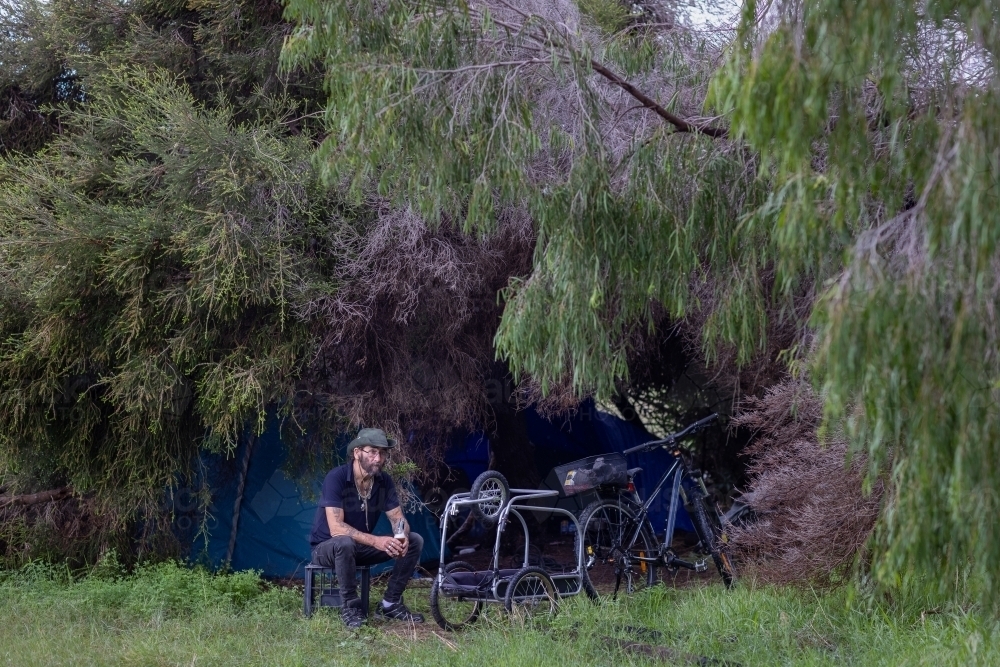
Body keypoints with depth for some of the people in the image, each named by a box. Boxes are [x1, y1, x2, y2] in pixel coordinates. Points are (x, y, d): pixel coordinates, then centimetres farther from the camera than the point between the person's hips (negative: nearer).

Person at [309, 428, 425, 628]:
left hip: (361, 547, 6)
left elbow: (398, 518, -4)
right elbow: (336, 528, -32)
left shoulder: (384, 481, -5)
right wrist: (375, 541, -43)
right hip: (327, 547, -6)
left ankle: (390, 604, -1)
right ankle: (350, 606, -21)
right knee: (345, 543, -41)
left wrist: (403, 537, -30)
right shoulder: (336, 478, -25)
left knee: (414, 541, -10)